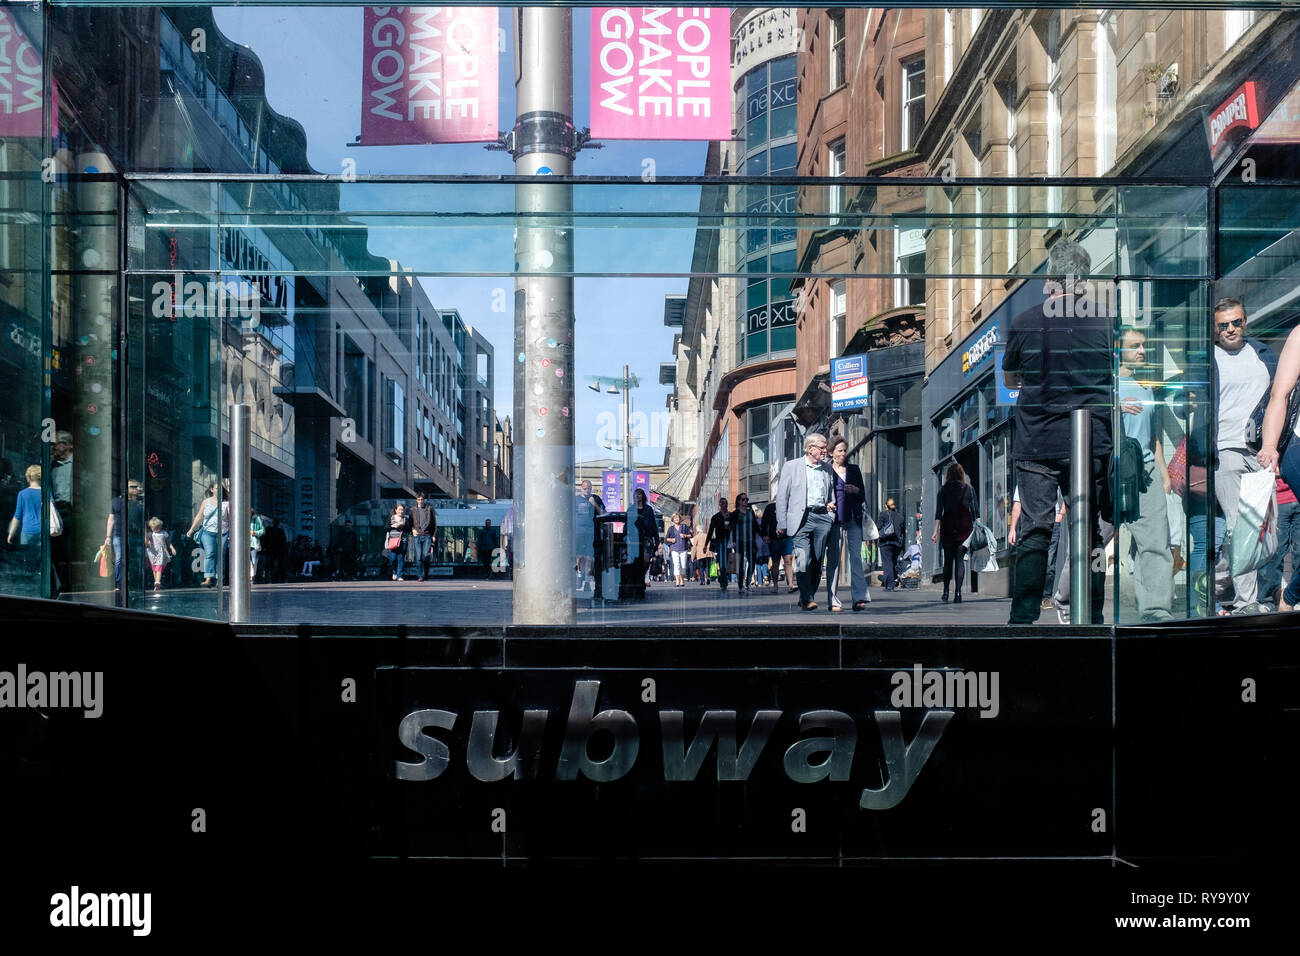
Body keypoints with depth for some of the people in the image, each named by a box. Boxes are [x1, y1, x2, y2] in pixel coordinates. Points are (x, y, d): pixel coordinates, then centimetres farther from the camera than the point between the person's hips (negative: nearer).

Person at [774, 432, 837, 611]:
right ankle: (806, 599, -13)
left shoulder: (827, 470, 17)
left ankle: (808, 597, 13)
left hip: (822, 517, 4)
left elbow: (831, 495, 28)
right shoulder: (791, 466, 5)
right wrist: (781, 524, -1)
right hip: (801, 517, -4)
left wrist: (831, 506, 3)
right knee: (803, 560, -16)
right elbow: (782, 496, 4)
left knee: (817, 561, 3)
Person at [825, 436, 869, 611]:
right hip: (834, 520, -2)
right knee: (833, 559, -2)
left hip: (853, 519, 3)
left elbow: (863, 495, 17)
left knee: (856, 557, -5)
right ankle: (833, 600, 1)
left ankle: (859, 597, -9)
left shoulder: (854, 470, 15)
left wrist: (856, 490, -3)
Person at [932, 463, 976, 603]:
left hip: (947, 527, 1)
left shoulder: (943, 490, 3)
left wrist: (936, 531, -5)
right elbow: (974, 510, 1)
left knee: (948, 560, 12)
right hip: (964, 527, 0)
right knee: (960, 560, -1)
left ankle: (946, 592, 11)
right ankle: (958, 592, -13)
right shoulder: (969, 489, 3)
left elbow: (938, 512, -3)